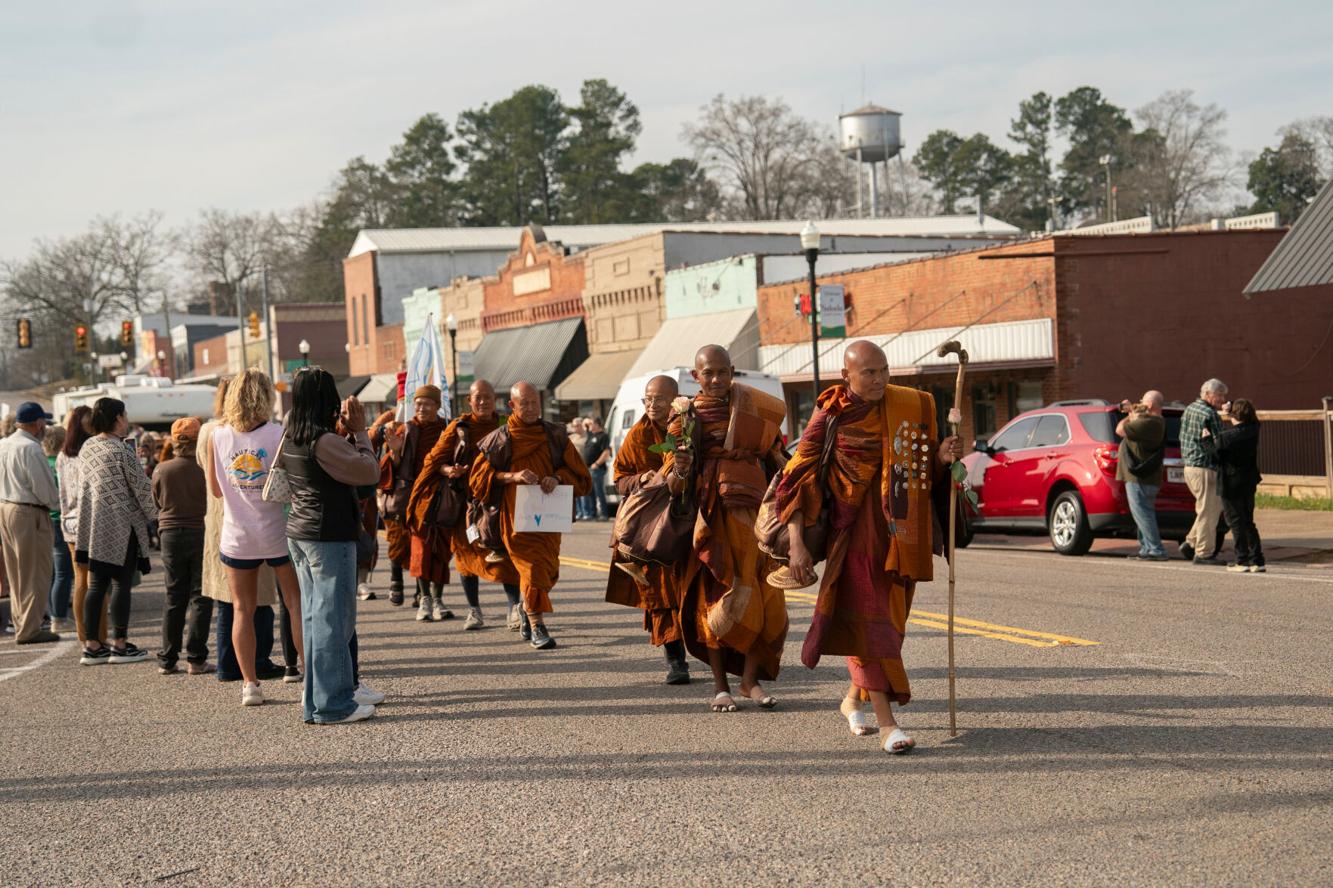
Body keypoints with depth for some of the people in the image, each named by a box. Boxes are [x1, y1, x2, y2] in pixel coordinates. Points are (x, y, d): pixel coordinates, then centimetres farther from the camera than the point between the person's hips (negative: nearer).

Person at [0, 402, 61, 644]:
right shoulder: (31, 448, -18)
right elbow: (45, 488, -18)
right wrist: (56, 504, 1)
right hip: (29, 514, -9)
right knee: (35, 573, -1)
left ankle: (20, 623, 24)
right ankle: (29, 630, -1)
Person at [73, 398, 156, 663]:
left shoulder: (86, 448, 8)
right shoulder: (121, 450, -13)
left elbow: (83, 486, 14)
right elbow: (142, 488, -11)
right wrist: (156, 515, 2)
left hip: (93, 526, 7)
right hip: (121, 526, -7)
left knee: (96, 584, 9)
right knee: (122, 584, 0)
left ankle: (92, 646, 11)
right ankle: (120, 645, 4)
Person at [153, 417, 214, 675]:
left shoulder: (161, 470, -5)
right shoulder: (205, 469, -14)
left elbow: (157, 503, 7)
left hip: (171, 535, 3)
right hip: (202, 535, -3)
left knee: (174, 598, 11)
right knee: (200, 598, 4)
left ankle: (167, 660, 11)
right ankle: (196, 659, 0)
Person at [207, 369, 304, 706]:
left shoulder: (217, 437, -3)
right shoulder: (279, 435, -11)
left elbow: (215, 490, 6)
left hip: (236, 536, 2)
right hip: (278, 531, -2)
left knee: (242, 609, 9)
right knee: (296, 603, 7)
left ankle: (249, 684, 8)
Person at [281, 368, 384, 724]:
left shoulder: (292, 440, 8)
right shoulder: (325, 442, -19)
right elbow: (370, 472, -16)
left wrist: (345, 428, 8)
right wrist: (359, 430, -5)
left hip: (299, 534, 9)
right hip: (329, 537, -9)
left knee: (315, 617, 16)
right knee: (333, 618, -4)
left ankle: (316, 695, 24)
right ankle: (331, 704, -1)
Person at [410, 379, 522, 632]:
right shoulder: (458, 428, 2)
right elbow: (435, 461, 0)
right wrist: (449, 471, -20)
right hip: (466, 500, 0)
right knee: (467, 553, 6)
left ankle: (515, 607, -12)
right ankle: (474, 610, 18)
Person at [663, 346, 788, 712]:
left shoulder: (754, 409, 8)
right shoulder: (685, 417, 2)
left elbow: (775, 460, 16)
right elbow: (674, 486, 0)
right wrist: (679, 469, -21)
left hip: (754, 515, 2)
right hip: (711, 518, -2)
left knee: (763, 598, -2)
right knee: (715, 597, -1)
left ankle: (751, 678, 11)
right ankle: (720, 685, 7)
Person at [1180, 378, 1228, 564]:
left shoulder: (1189, 410, 14)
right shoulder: (1209, 414, -15)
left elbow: (1182, 437, 19)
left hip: (1189, 466, 10)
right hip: (1204, 467, -10)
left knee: (1211, 508, 19)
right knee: (1208, 512, -2)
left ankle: (1190, 544, 16)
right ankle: (1204, 553, 1)